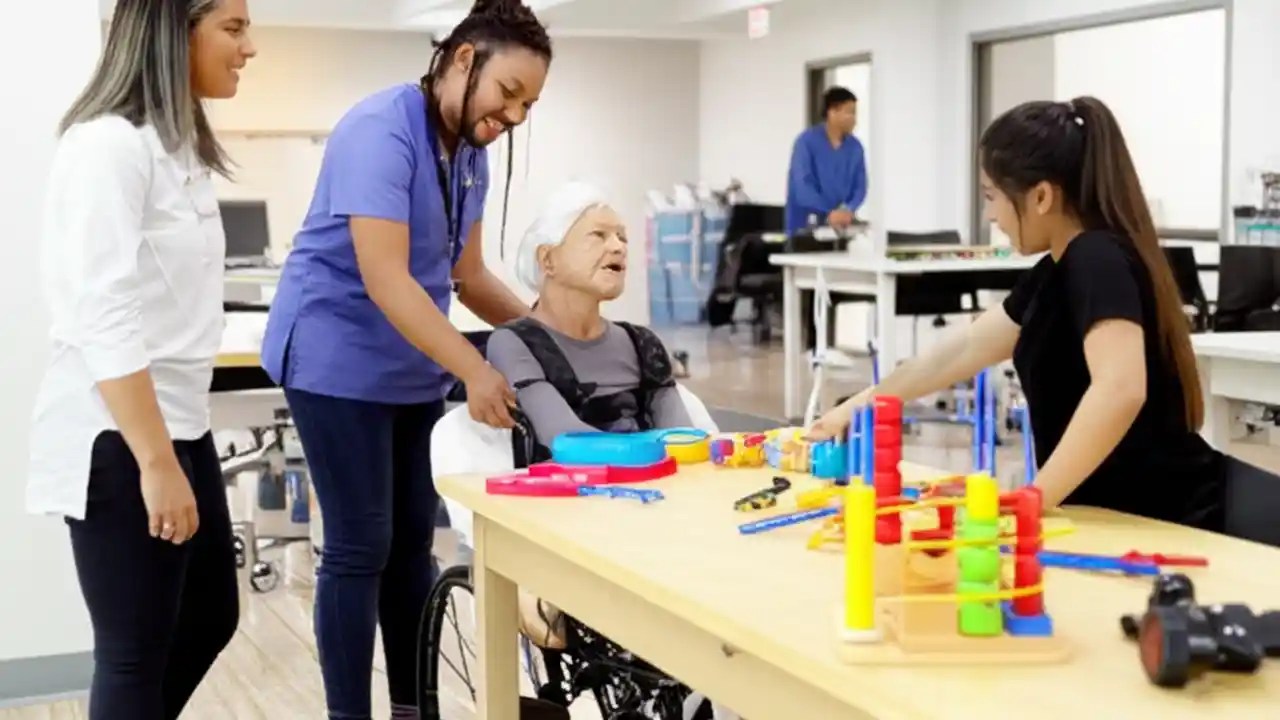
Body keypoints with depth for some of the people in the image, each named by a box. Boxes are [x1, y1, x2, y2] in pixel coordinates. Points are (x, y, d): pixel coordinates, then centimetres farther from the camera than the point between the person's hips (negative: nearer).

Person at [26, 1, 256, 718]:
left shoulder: (179, 146, 12)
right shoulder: (109, 144, -17)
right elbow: (104, 320, -22)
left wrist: (176, 447, 17)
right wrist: (156, 463, -24)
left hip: (181, 424, 10)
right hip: (118, 440, -10)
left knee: (211, 617, 18)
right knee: (135, 655, 1)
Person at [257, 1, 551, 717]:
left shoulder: (471, 153, 4)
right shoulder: (380, 130, -21)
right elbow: (385, 279, -30)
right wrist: (476, 372, -36)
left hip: (413, 367, 8)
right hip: (338, 361, -8)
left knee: (413, 542, 11)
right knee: (360, 549, -5)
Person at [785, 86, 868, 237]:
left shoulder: (855, 147, 6)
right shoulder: (806, 142, -10)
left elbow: (860, 186, 5)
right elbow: (803, 186, -19)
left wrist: (848, 211, -17)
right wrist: (828, 214, -31)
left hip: (839, 228, 5)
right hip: (805, 228, -5)